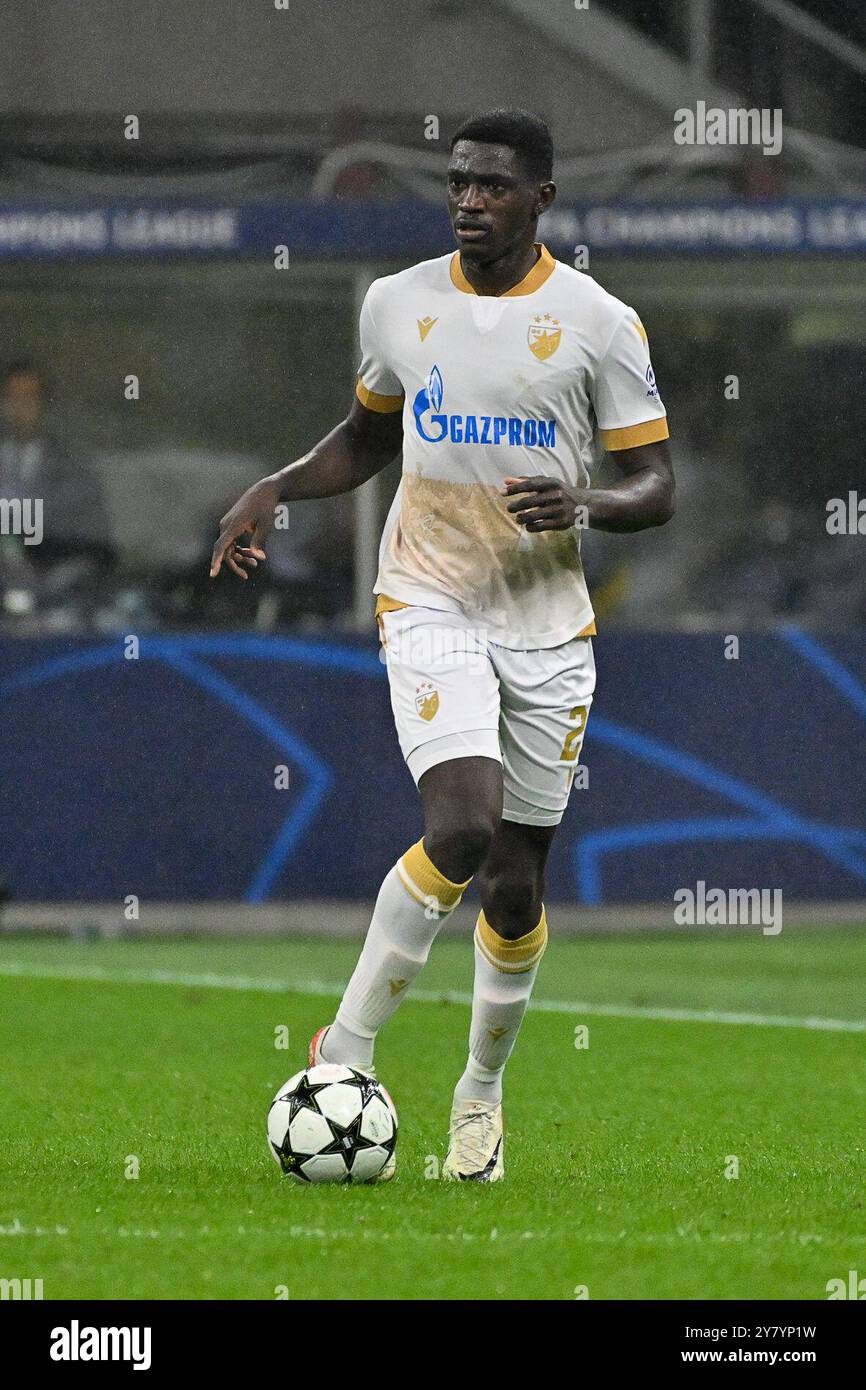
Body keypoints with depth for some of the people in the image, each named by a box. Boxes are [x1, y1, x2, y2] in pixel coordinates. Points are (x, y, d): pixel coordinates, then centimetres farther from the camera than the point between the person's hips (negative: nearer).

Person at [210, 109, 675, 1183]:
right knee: (461, 831, -23)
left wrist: (583, 503, -23)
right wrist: (276, 489, 4)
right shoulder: (397, 303, 3)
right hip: (429, 603, 0)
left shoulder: (598, 322, -5)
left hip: (548, 621, 0)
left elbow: (656, 484, -2)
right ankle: (346, 1050, -8)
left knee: (516, 883, 6)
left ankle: (482, 1093, 28)